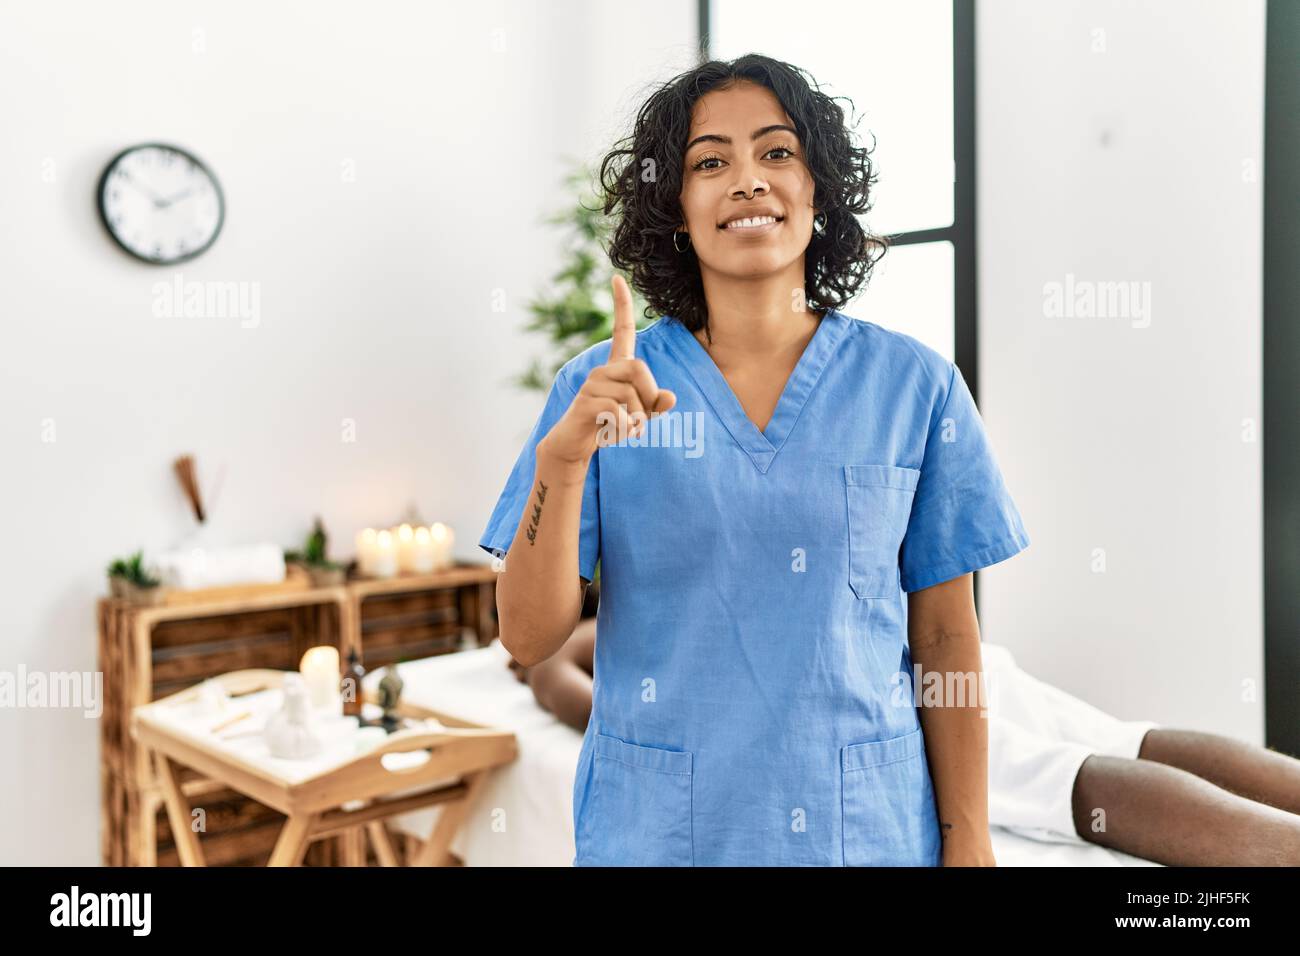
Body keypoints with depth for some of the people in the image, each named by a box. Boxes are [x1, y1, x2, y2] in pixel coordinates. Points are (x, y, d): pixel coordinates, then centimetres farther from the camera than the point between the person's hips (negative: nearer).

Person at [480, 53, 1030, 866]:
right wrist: (561, 458, -23)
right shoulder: (601, 391, -6)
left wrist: (968, 836, 0)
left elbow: (945, 638, 0)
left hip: (869, 825, 1)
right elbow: (530, 638, -9)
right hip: (654, 827, 0)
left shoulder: (915, 387, -4)